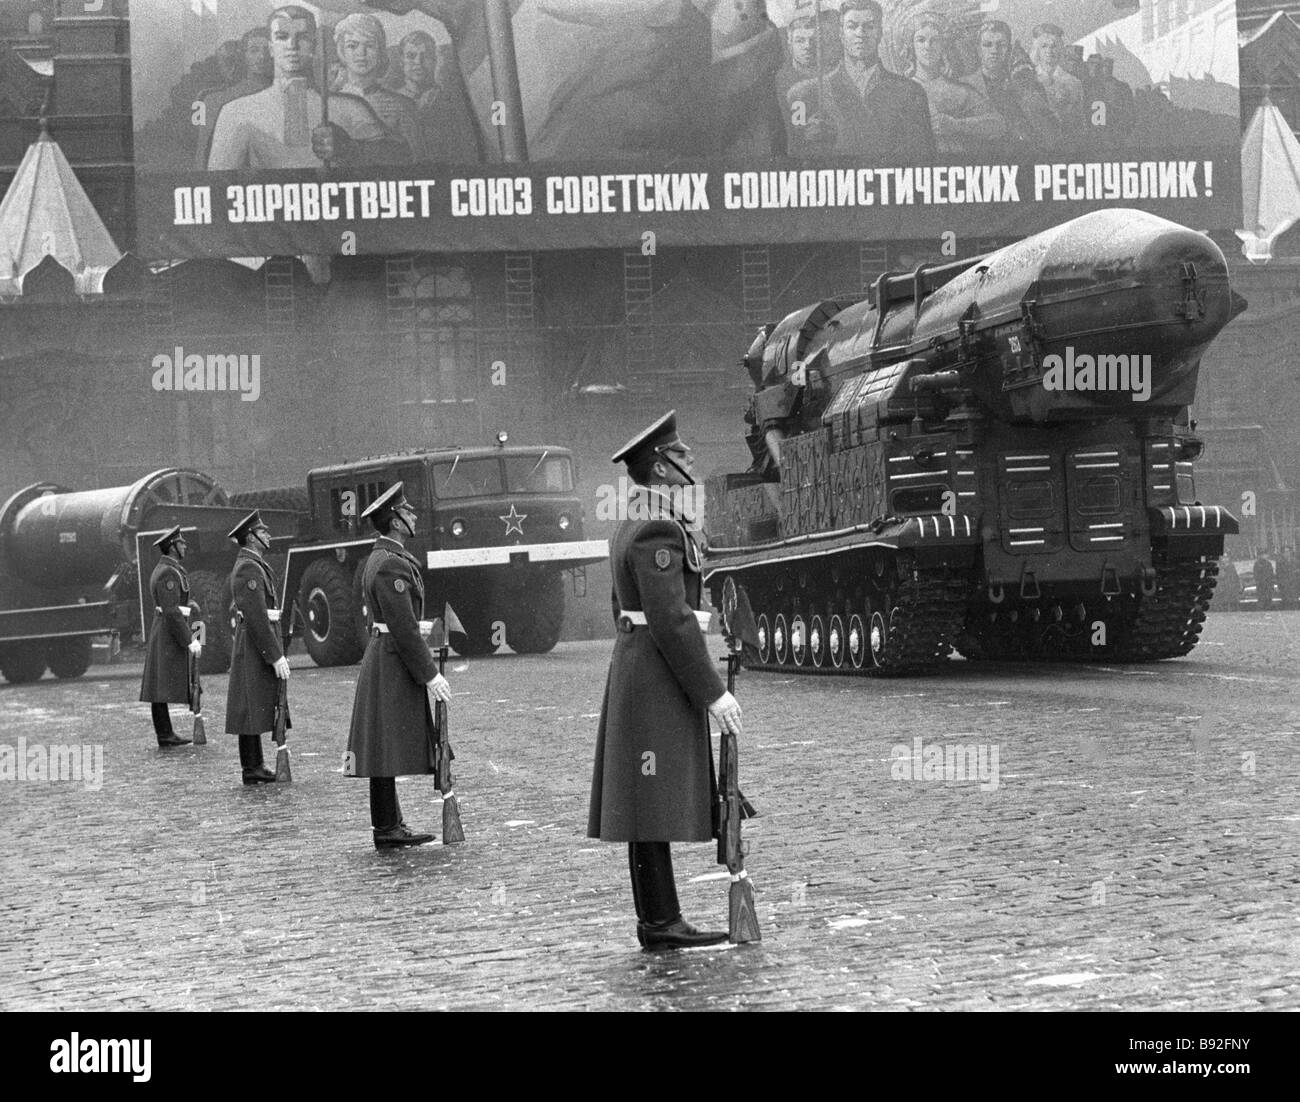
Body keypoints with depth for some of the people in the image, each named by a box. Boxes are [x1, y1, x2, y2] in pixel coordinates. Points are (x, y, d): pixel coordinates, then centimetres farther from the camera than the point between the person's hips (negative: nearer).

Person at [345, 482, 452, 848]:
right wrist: (429, 674, -19)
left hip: (384, 658, 11)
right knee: (387, 748, -7)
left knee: (386, 748, 11)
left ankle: (390, 826, 16)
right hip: (394, 664, -11)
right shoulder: (391, 565, -17)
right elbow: (403, 628, -21)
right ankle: (386, 829, -5)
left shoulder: (381, 558, 16)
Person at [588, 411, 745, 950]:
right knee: (656, 803, -8)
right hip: (664, 681, -10)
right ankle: (661, 921, -6)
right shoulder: (659, 531, -17)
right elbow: (672, 621, -21)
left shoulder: (631, 528, 15)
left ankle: (657, 919, 11)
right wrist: (712, 692, -18)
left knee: (650, 803, 9)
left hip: (635, 669, 10)